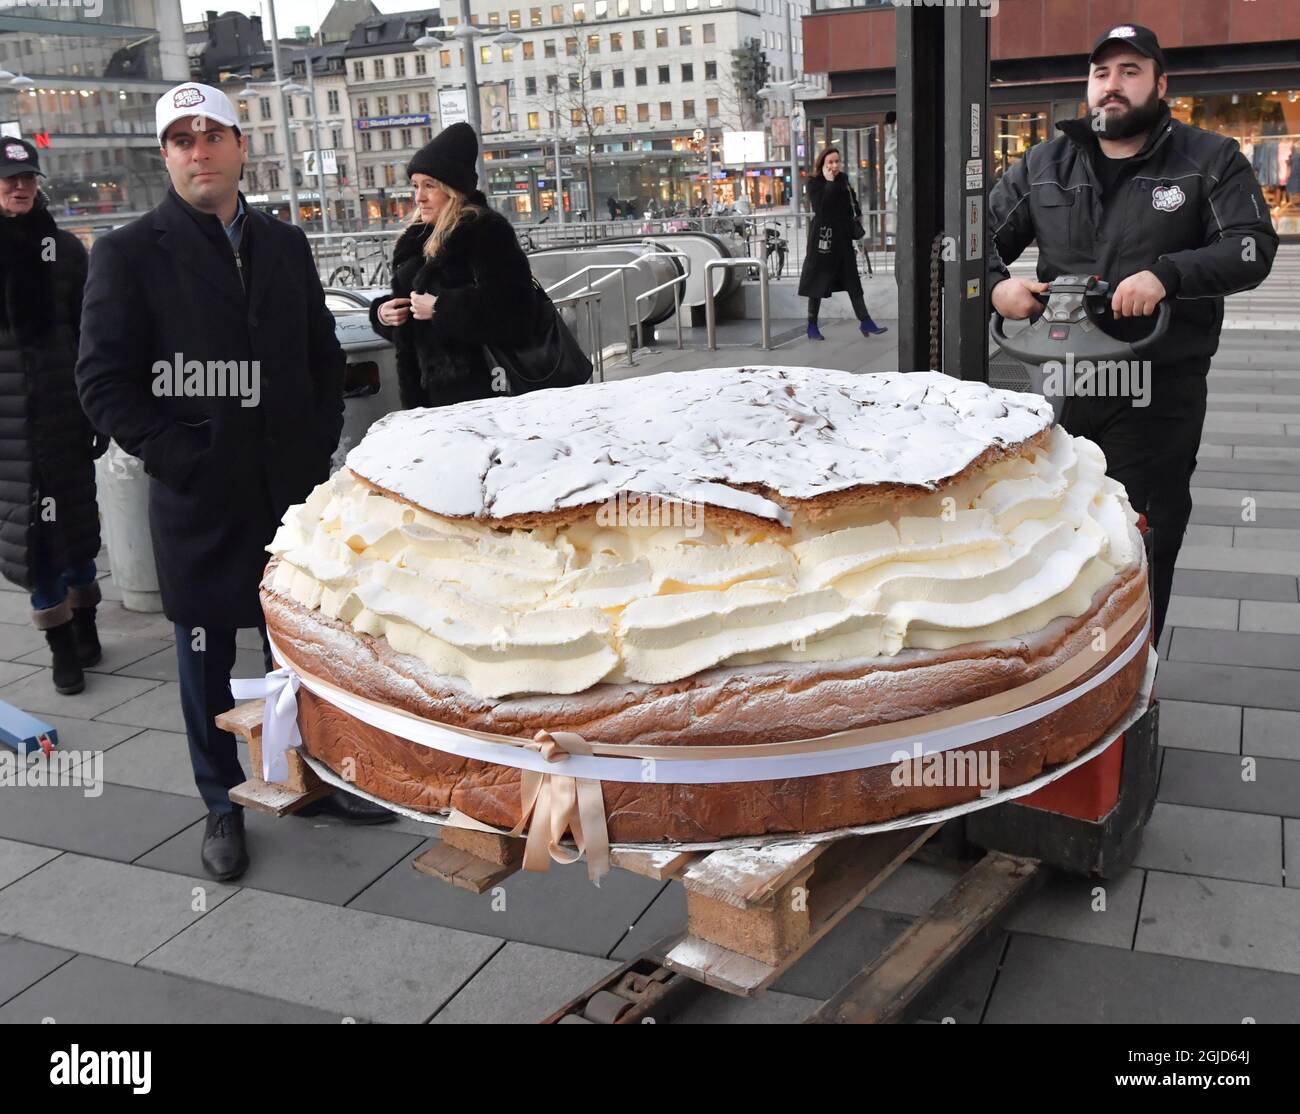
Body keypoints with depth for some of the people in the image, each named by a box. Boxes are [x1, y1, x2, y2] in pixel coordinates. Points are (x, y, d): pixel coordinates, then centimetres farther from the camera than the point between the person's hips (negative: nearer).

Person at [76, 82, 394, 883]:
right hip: (199, 498, -3)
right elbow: (104, 381, -6)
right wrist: (176, 457, -13)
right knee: (207, 655, 8)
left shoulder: (285, 244, 10)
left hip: (292, 487, 4)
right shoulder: (131, 254, -3)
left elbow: (324, 356, 15)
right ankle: (223, 805, 24)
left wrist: (319, 447, 4)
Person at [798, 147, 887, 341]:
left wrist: (853, 237, 13)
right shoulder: (814, 182, -4)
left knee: (853, 281, 3)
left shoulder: (843, 179, 11)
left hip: (843, 237, 5)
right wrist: (829, 182, -17)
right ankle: (812, 326, 9)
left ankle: (865, 322, 3)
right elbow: (821, 206, -21)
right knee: (818, 281, 1)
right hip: (823, 236, -5)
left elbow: (850, 210, 15)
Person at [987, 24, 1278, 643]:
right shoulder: (1044, 165, 11)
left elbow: (1252, 245, -5)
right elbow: (984, 234, 16)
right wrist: (996, 284, -6)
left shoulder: (1210, 161, 3)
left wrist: (1167, 275, -21)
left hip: (1159, 392, -2)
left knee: (1144, 545, 2)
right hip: (1061, 383, 3)